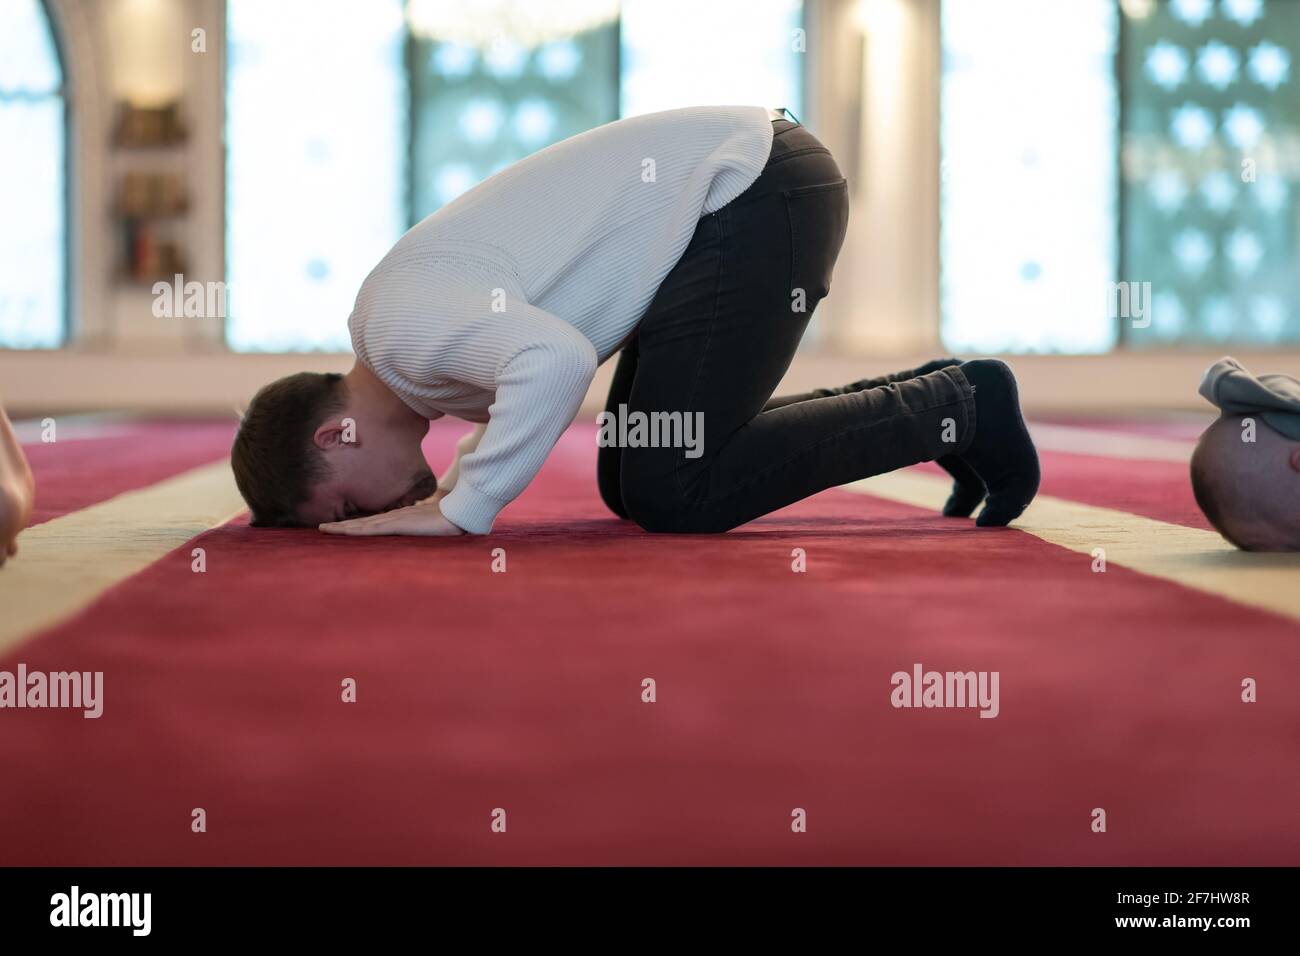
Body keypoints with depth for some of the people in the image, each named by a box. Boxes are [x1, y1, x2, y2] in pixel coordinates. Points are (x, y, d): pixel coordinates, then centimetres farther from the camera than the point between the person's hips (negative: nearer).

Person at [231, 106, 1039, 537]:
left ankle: (956, 408, 0)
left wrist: (463, 509, -23)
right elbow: (541, 364, 28)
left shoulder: (404, 325, -17)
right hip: (742, 180, 10)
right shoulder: (386, 316, 13)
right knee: (631, 484, 12)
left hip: (760, 196, -10)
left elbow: (554, 362, -35)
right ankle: (930, 402, 16)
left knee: (672, 496, -11)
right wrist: (465, 476, 13)